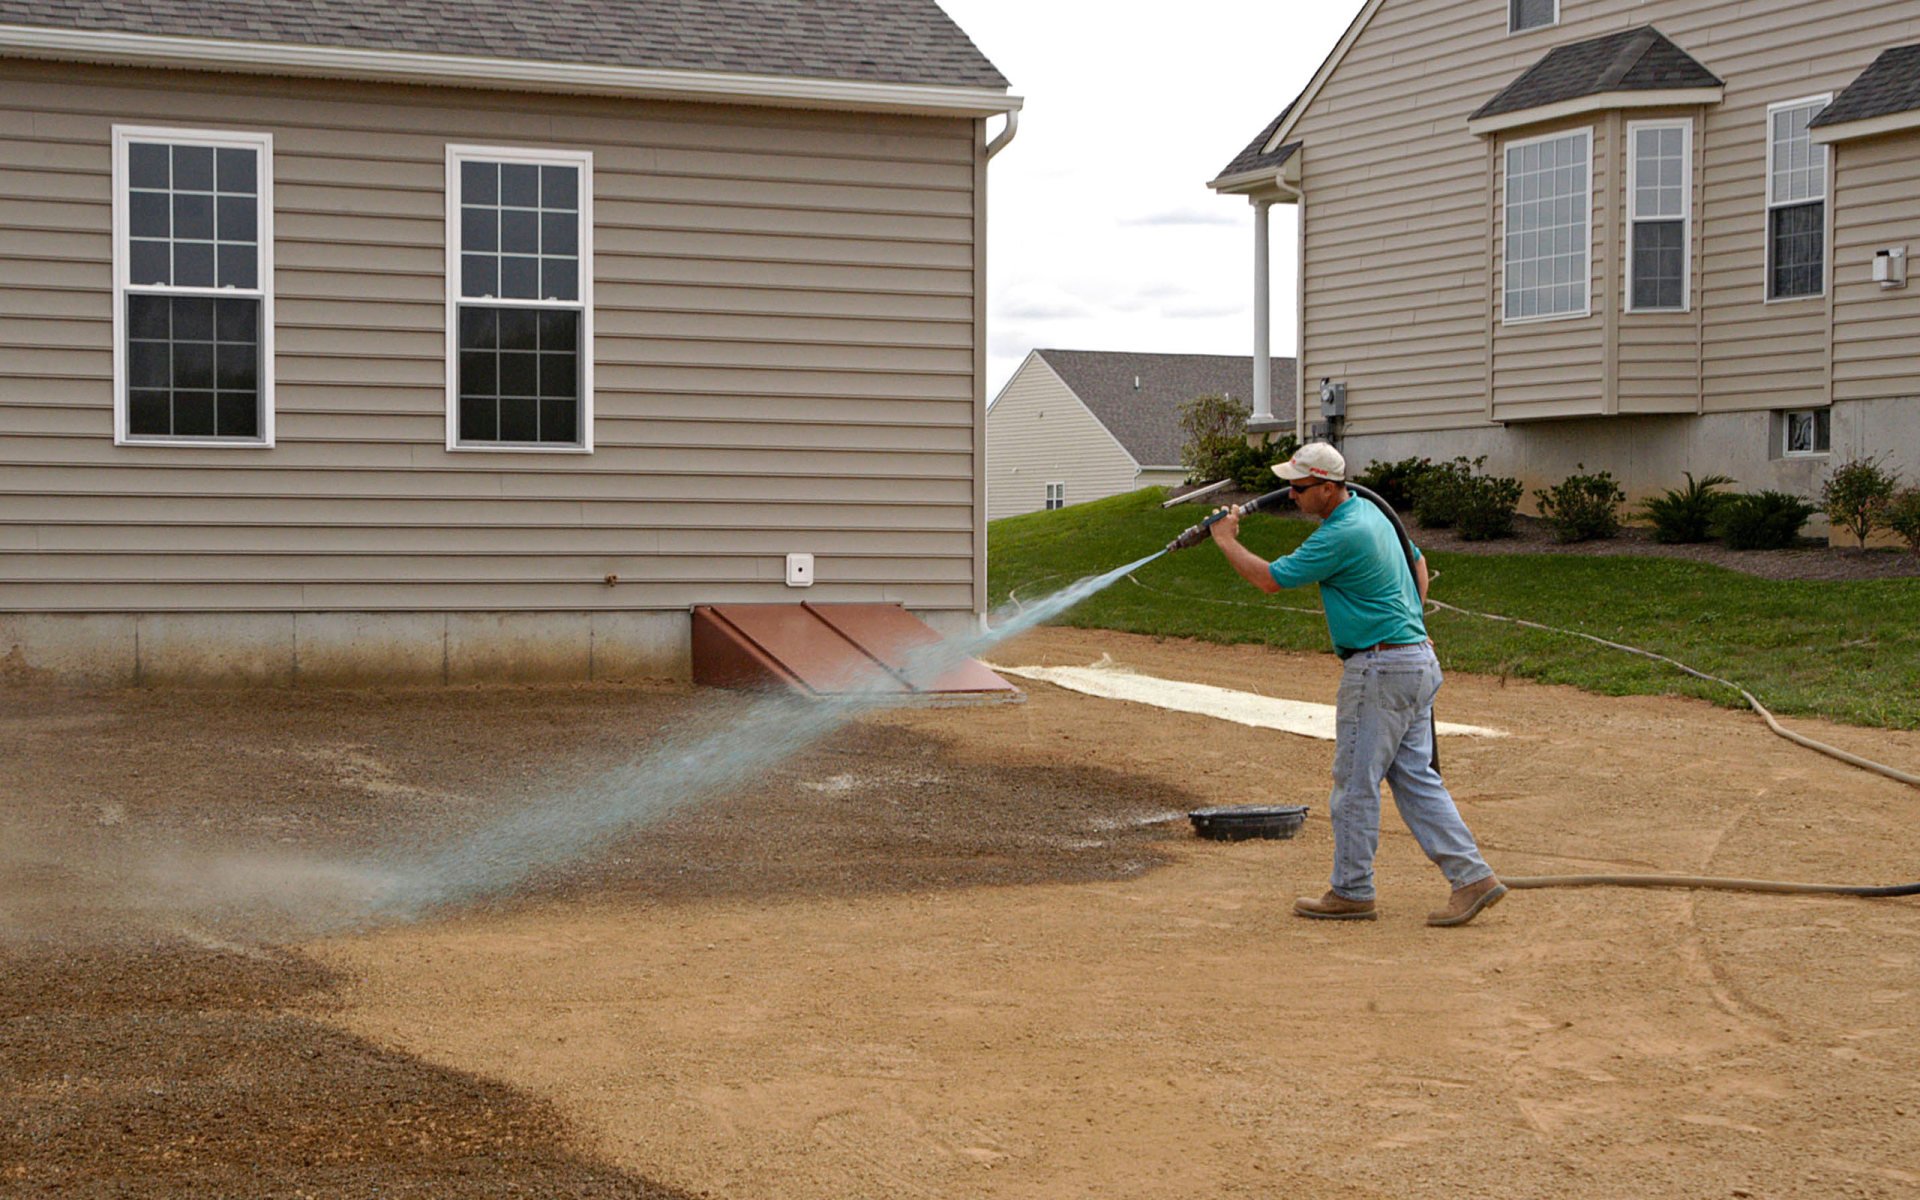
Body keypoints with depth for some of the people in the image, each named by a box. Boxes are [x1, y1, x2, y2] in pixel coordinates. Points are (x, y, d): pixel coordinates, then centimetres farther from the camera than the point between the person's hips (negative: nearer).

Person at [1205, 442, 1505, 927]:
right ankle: (1473, 877, 6)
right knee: (1415, 778, 10)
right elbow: (1418, 563, 27)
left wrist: (1226, 540, 2)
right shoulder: (1369, 511, 14)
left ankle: (1352, 891, 9)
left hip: (1381, 667, -10)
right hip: (1418, 664, 10)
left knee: (1356, 782, 0)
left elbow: (1269, 578, -13)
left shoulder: (1341, 535, -18)